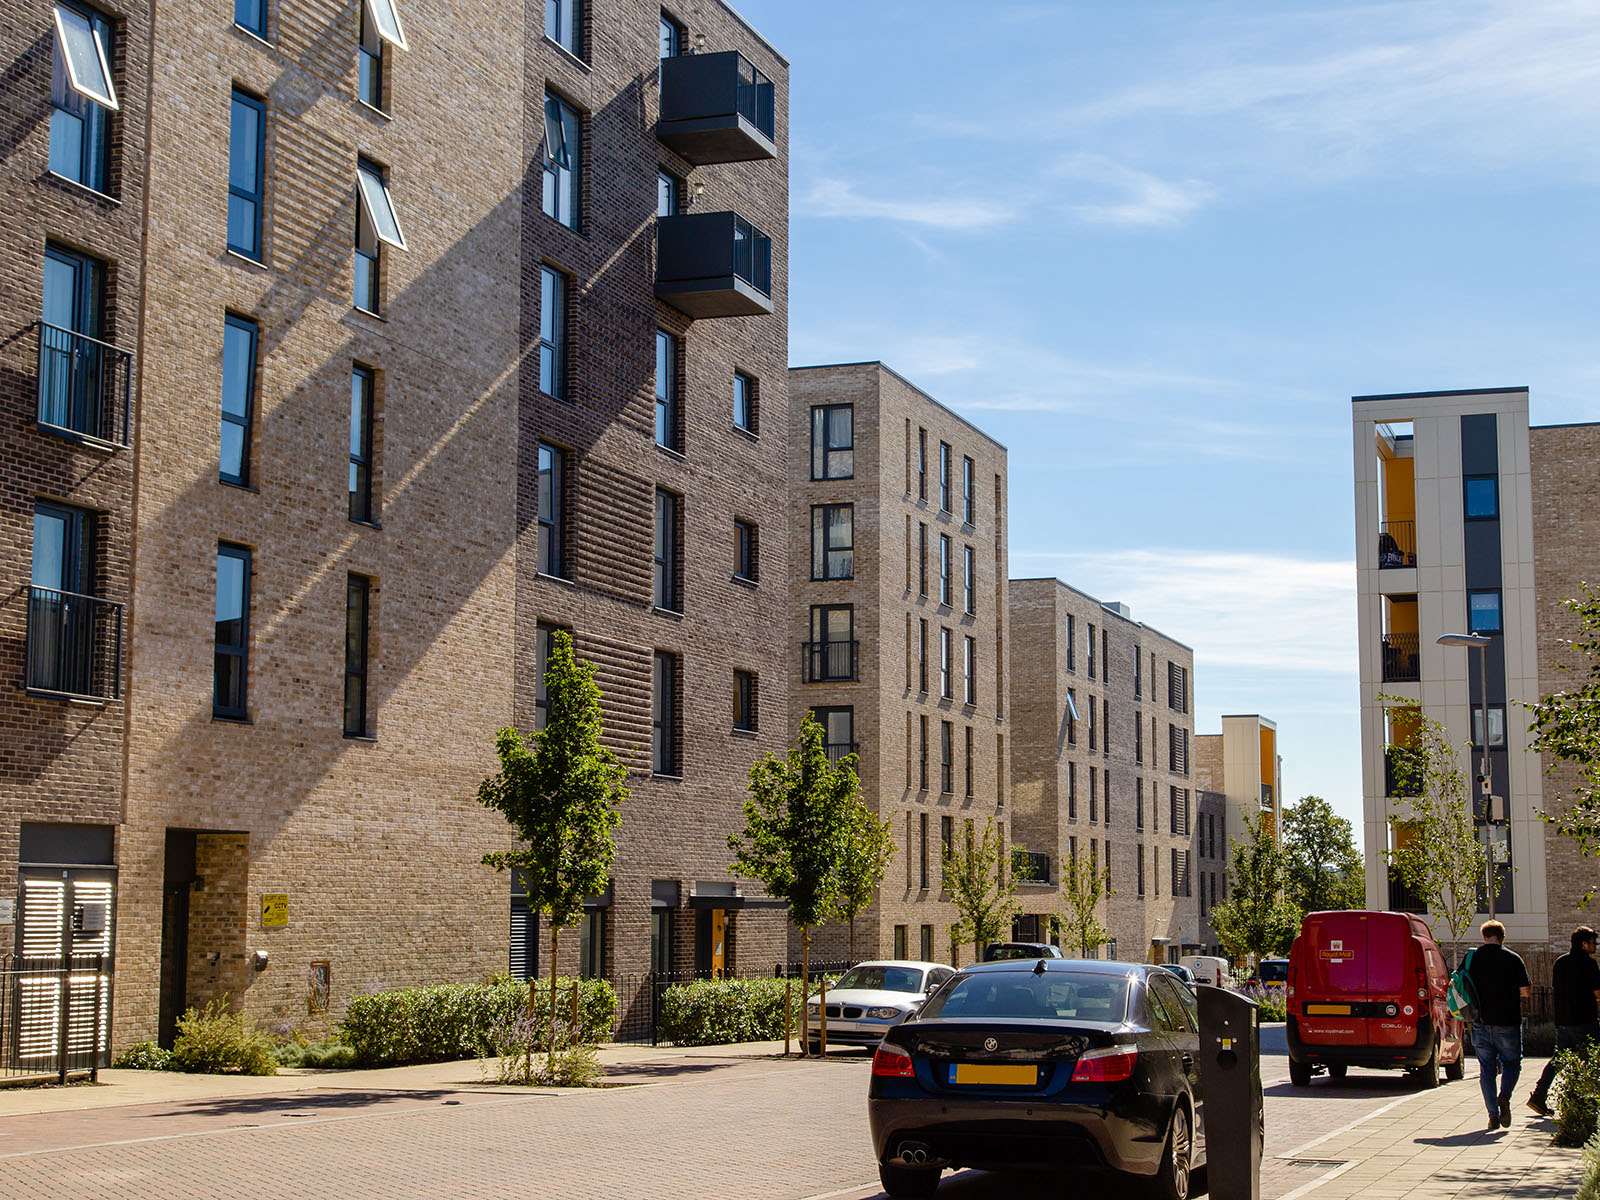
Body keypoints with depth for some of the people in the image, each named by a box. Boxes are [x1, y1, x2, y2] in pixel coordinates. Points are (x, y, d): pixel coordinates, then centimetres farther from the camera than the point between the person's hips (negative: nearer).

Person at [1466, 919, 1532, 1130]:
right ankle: (1504, 1096, -14)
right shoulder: (1513, 958, -4)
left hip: (1480, 1022, 2)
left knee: (1486, 1068, 9)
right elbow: (1526, 991, -4)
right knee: (1511, 1062, 13)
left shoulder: (1472, 958, 1)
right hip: (1507, 1021, -2)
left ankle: (1493, 1115, 4)